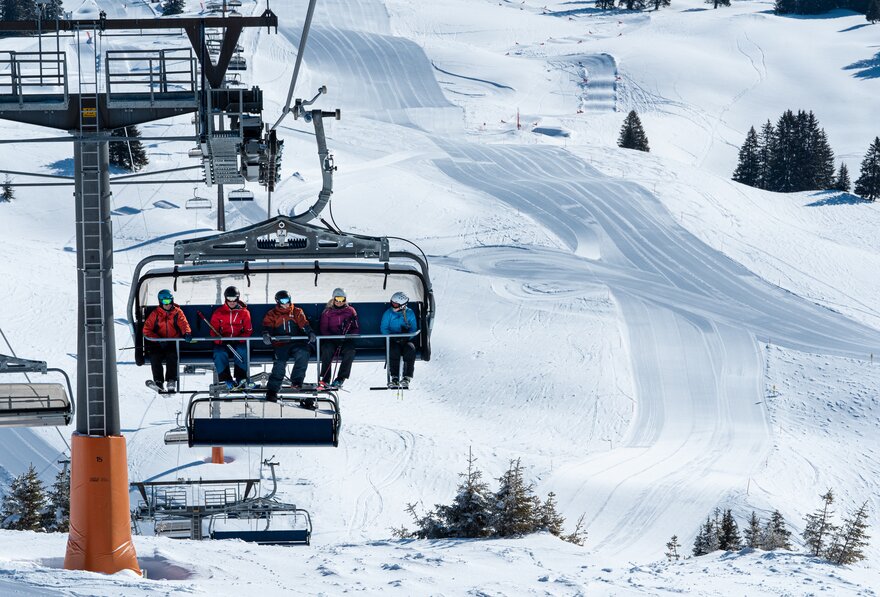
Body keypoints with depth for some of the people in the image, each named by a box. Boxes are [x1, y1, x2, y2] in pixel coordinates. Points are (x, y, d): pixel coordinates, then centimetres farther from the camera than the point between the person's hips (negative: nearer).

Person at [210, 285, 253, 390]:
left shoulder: (244, 312, 3)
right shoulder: (218, 312, 3)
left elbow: (248, 330, 3)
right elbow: (213, 331, 2)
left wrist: (239, 339, -16)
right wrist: (222, 341, -18)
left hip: (239, 342, 0)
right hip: (222, 342, 0)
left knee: (242, 351, -32)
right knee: (219, 354, -31)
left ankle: (241, 378, -26)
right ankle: (226, 379, -26)